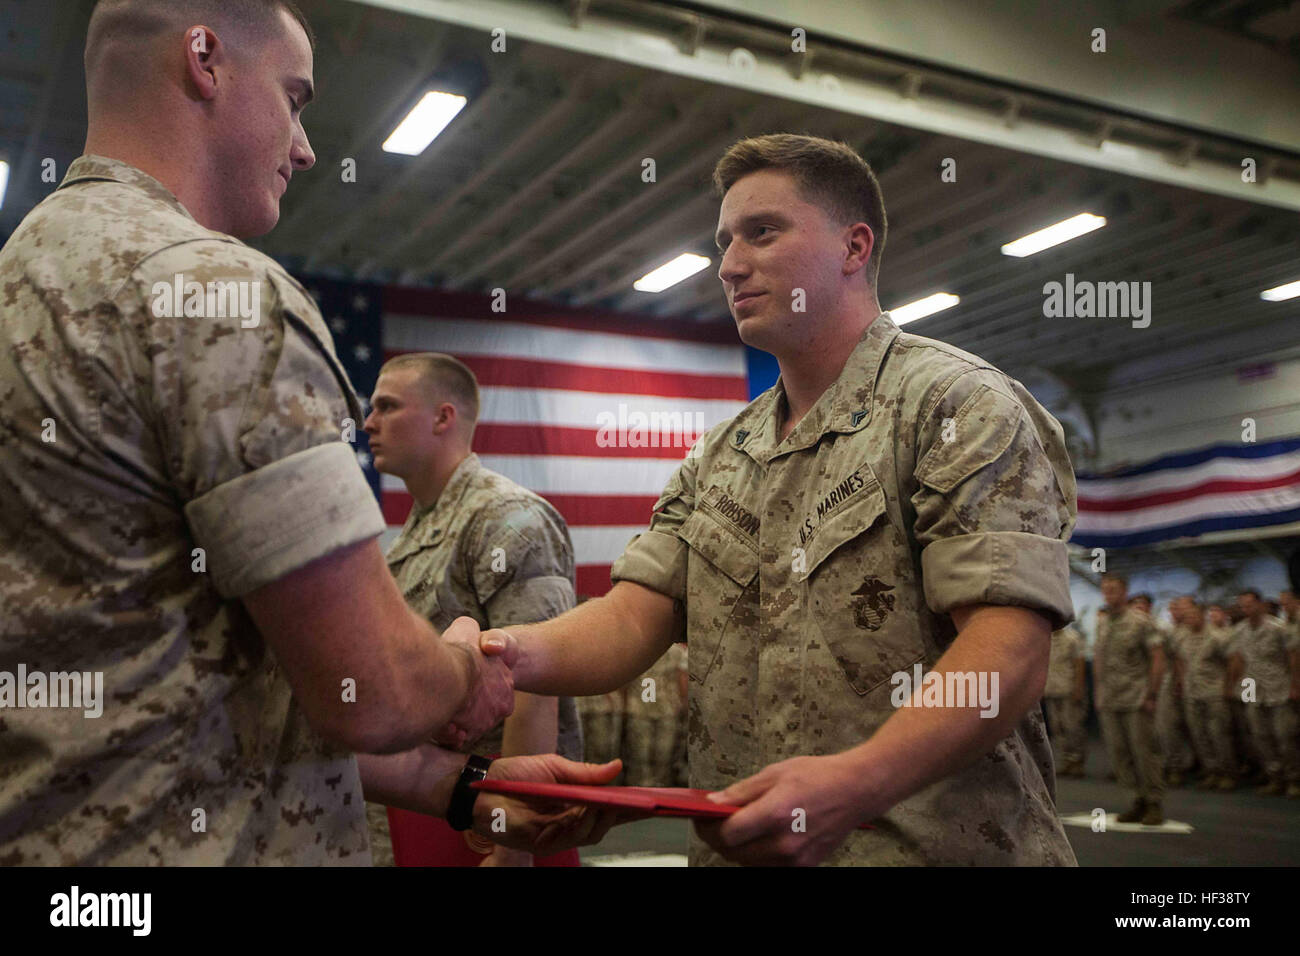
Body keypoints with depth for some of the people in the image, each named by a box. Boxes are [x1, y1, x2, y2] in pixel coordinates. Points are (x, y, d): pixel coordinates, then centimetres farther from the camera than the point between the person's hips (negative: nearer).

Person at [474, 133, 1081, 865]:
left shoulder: (958, 402, -9)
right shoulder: (720, 457, 11)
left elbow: (1011, 650, -19)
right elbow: (635, 614, 1)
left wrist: (853, 783, -34)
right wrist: (512, 654, -19)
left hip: (930, 842, -6)